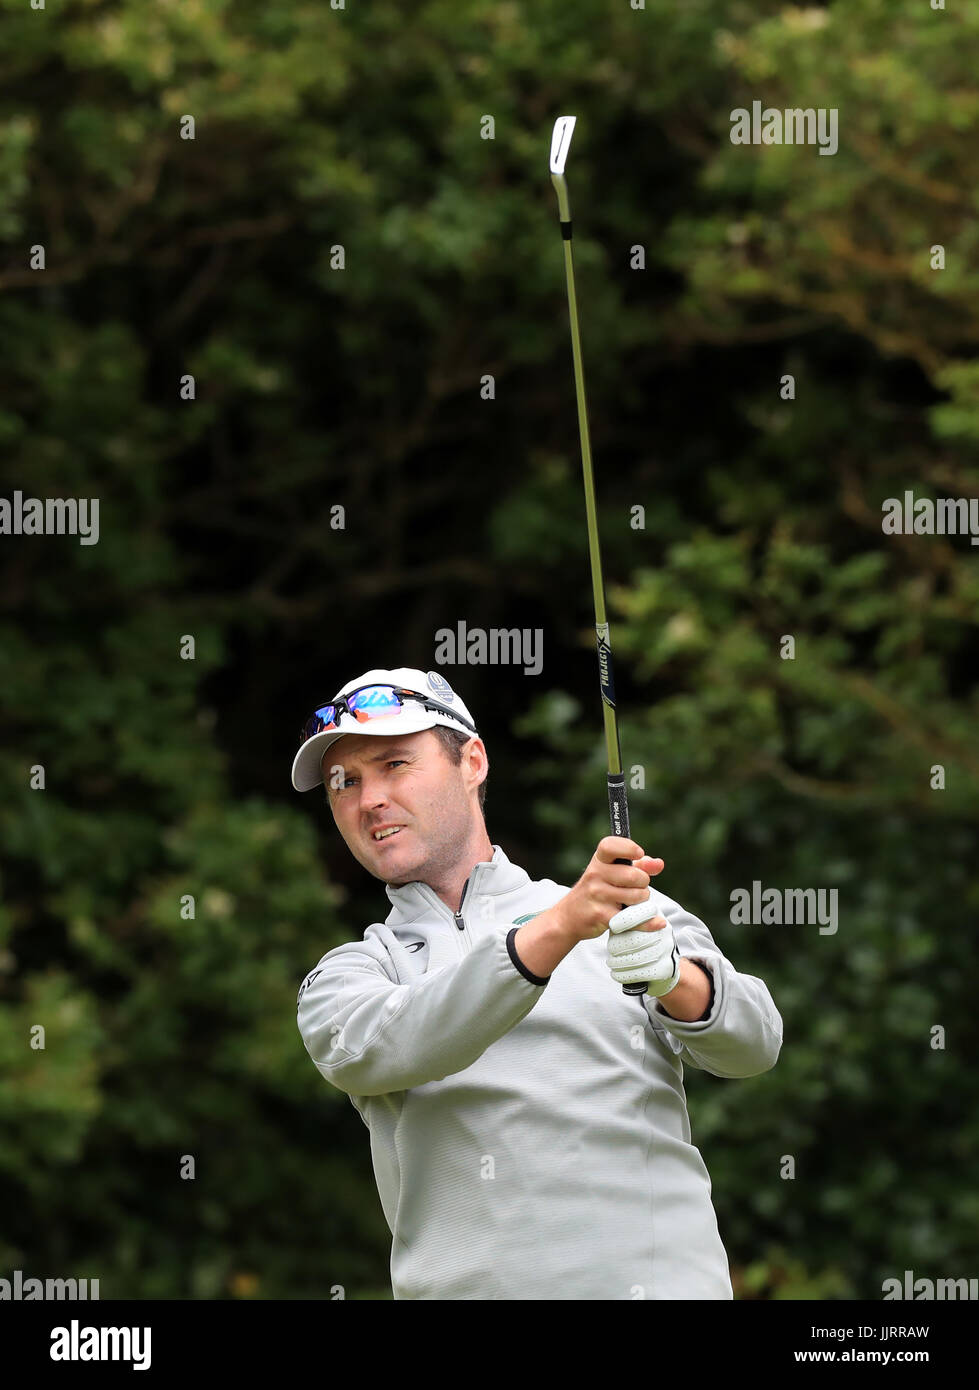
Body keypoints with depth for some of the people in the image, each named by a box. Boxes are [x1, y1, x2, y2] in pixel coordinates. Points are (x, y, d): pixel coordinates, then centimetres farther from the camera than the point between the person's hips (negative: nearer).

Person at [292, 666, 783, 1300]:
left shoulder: (631, 915, 12)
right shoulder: (343, 977, 14)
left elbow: (754, 1044, -1)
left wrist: (673, 977, -24)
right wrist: (561, 929, -22)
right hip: (457, 1285, 1)